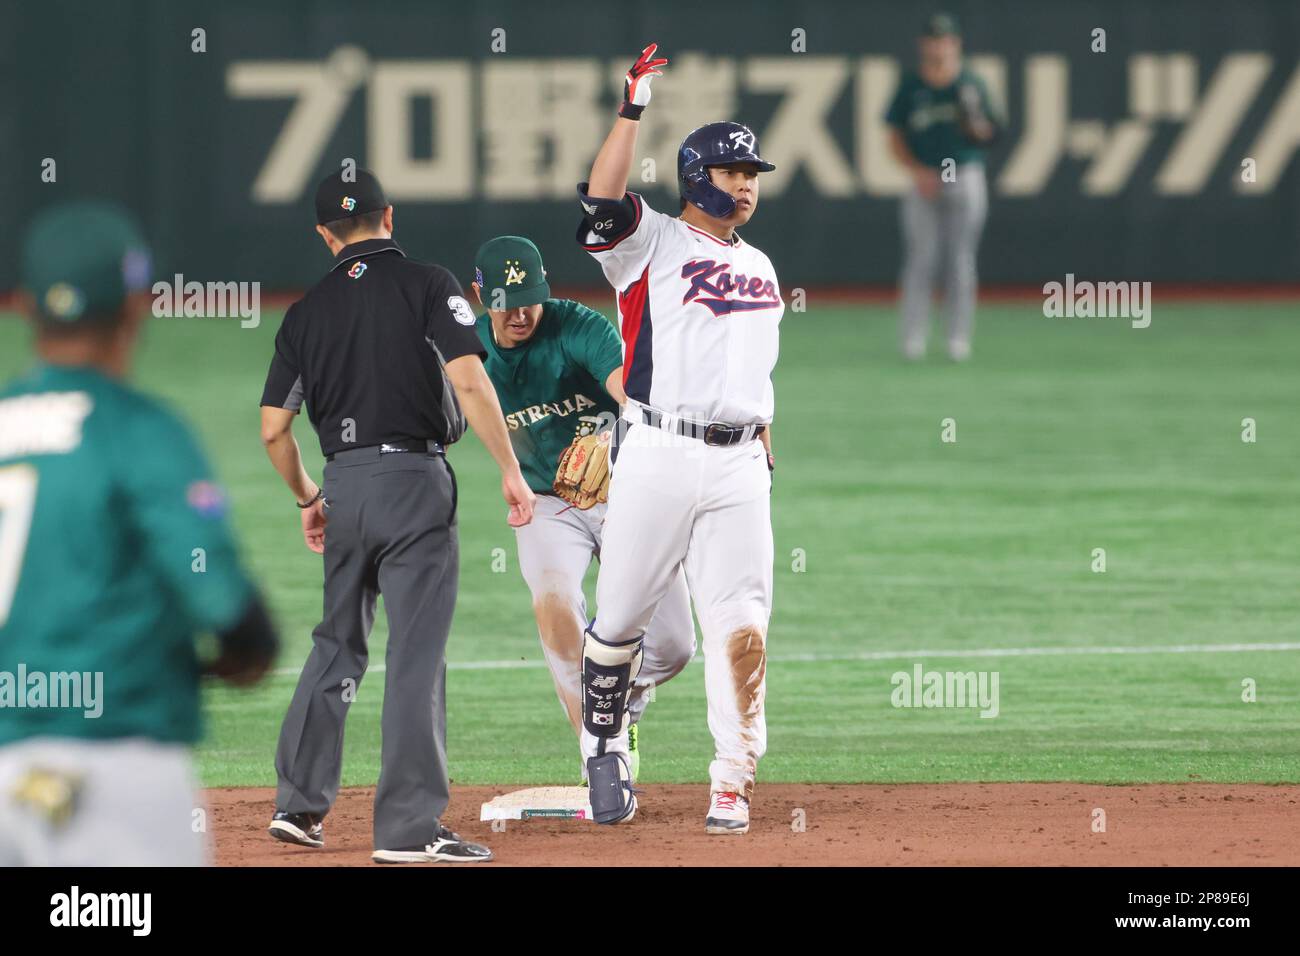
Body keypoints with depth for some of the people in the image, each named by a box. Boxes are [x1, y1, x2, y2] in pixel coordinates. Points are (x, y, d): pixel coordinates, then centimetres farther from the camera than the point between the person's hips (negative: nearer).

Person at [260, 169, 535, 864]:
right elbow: (468, 381, -16)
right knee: (416, 653, -5)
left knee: (337, 644, 19)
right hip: (415, 479, -4)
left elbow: (273, 429, 8)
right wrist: (511, 472, -13)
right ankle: (408, 828, -8)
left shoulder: (307, 311, 9)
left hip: (344, 486, 4)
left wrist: (308, 499, 24)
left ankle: (298, 803, 20)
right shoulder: (429, 286, -3)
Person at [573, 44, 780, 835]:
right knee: (622, 616, 1)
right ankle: (606, 749, 22)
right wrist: (635, 109, -24)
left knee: (741, 625, -3)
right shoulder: (651, 243, 1)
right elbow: (602, 199, -20)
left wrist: (767, 453, 18)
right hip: (658, 456, -4)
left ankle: (733, 782, 1)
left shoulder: (760, 267, 20)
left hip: (738, 466, 4)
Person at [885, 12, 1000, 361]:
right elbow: (895, 139, 7)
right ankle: (913, 338, -3)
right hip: (924, 181, 0)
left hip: (965, 178, 0)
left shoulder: (970, 85, 3)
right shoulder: (910, 86, 5)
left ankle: (959, 338, 3)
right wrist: (917, 171, -7)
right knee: (920, 259, -5)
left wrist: (975, 123, -21)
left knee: (960, 260, -1)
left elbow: (986, 136, 2)